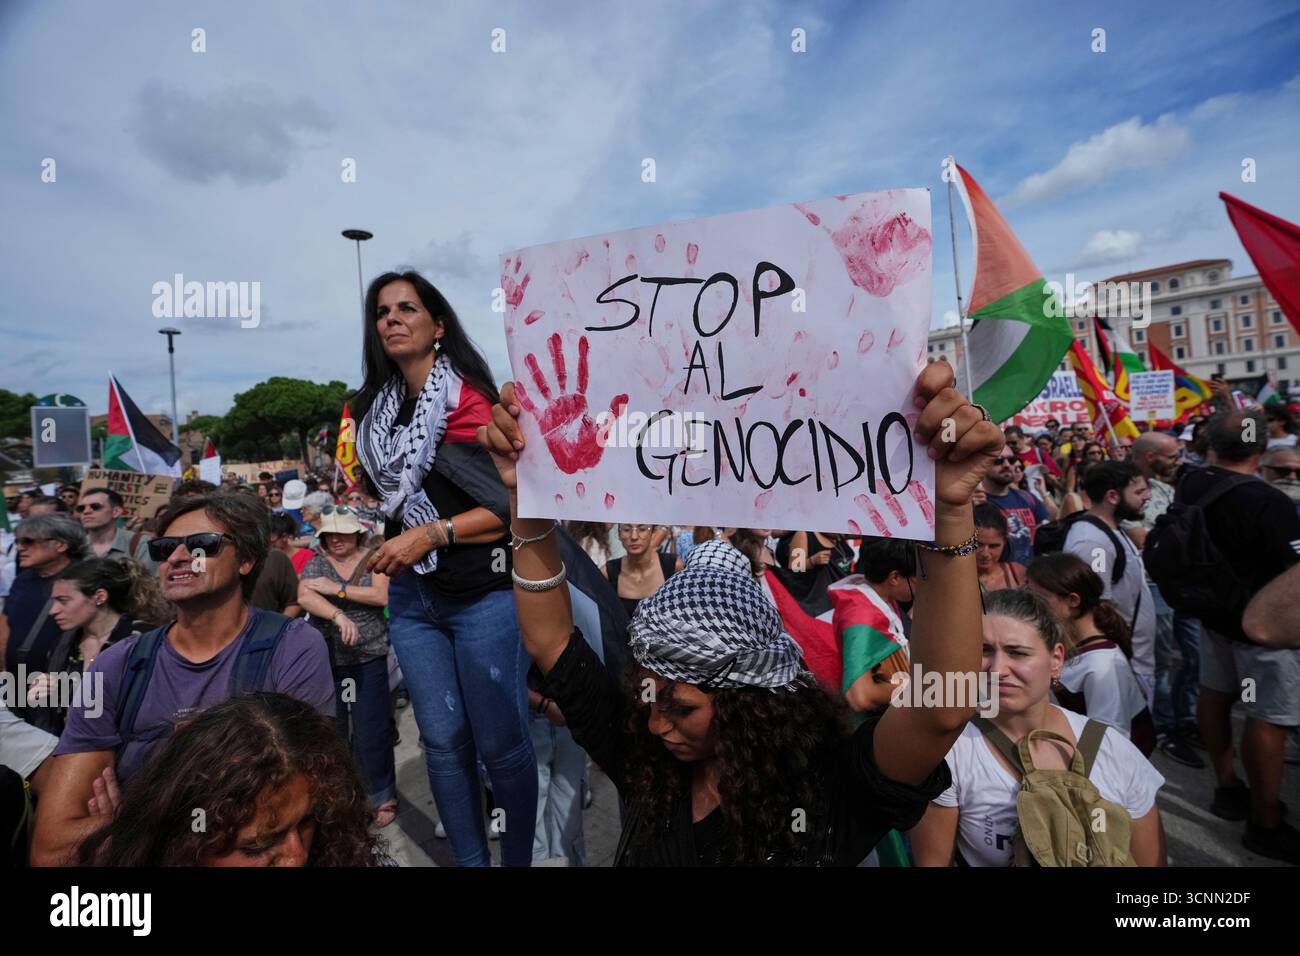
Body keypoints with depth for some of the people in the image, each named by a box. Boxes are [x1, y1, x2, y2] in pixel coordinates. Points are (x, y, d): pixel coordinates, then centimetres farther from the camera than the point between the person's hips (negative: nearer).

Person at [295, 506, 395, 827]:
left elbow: (382, 596, -13)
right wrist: (339, 616, -28)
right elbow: (304, 597, -13)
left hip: (369, 659, -2)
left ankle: (383, 797, 14)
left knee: (371, 729, -1)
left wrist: (336, 589, -14)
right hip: (326, 660, 2)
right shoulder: (316, 564, 5)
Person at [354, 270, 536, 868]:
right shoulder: (375, 410, 11)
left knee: (500, 743, 2)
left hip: (482, 594, -6)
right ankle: (469, 860, 29)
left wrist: (433, 534, -19)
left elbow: (511, 503, -15)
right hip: (413, 596, 6)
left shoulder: (468, 399, -9)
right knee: (442, 740, 12)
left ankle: (520, 860, 24)